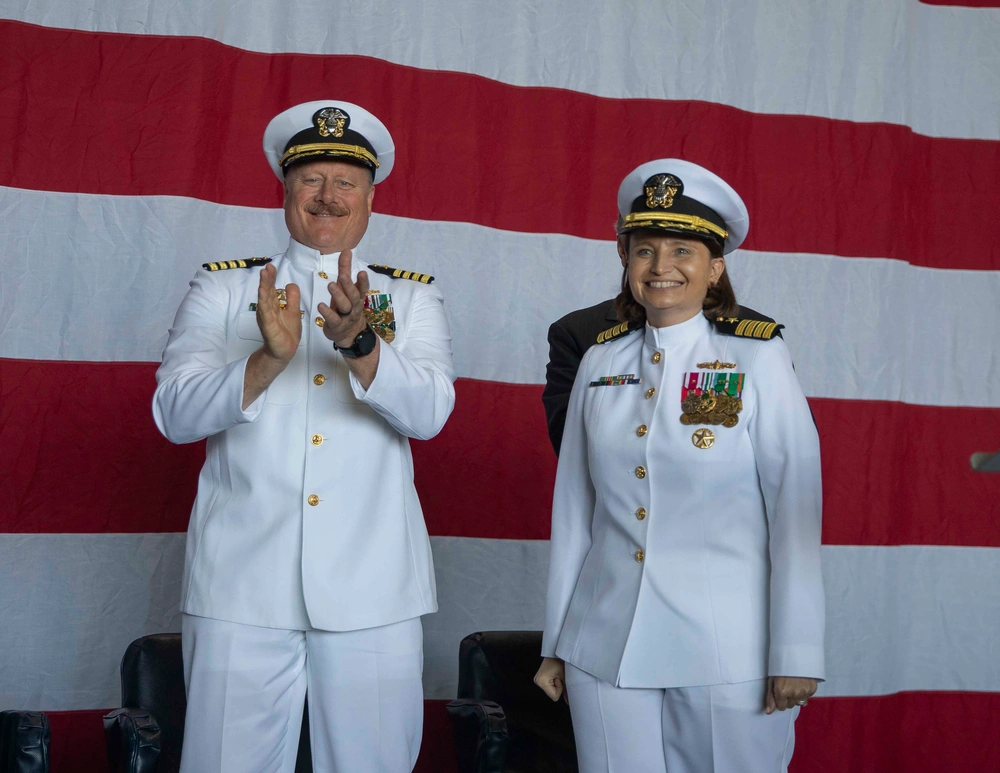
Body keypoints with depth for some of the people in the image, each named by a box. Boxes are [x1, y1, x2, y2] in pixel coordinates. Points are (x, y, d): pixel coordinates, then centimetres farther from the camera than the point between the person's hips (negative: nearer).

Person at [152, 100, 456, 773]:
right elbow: (174, 413, -2)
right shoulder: (222, 289, 10)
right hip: (240, 589, 0)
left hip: (373, 591, 1)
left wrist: (360, 343, -23)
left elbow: (429, 413, -5)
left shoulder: (412, 297, 11)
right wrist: (269, 358, -19)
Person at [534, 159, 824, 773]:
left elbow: (795, 509, -6)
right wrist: (555, 643, 11)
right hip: (605, 652, 3)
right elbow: (574, 510, 9)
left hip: (727, 654, -3)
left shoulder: (758, 359, -4)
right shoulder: (601, 362, 5)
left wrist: (796, 654, -10)